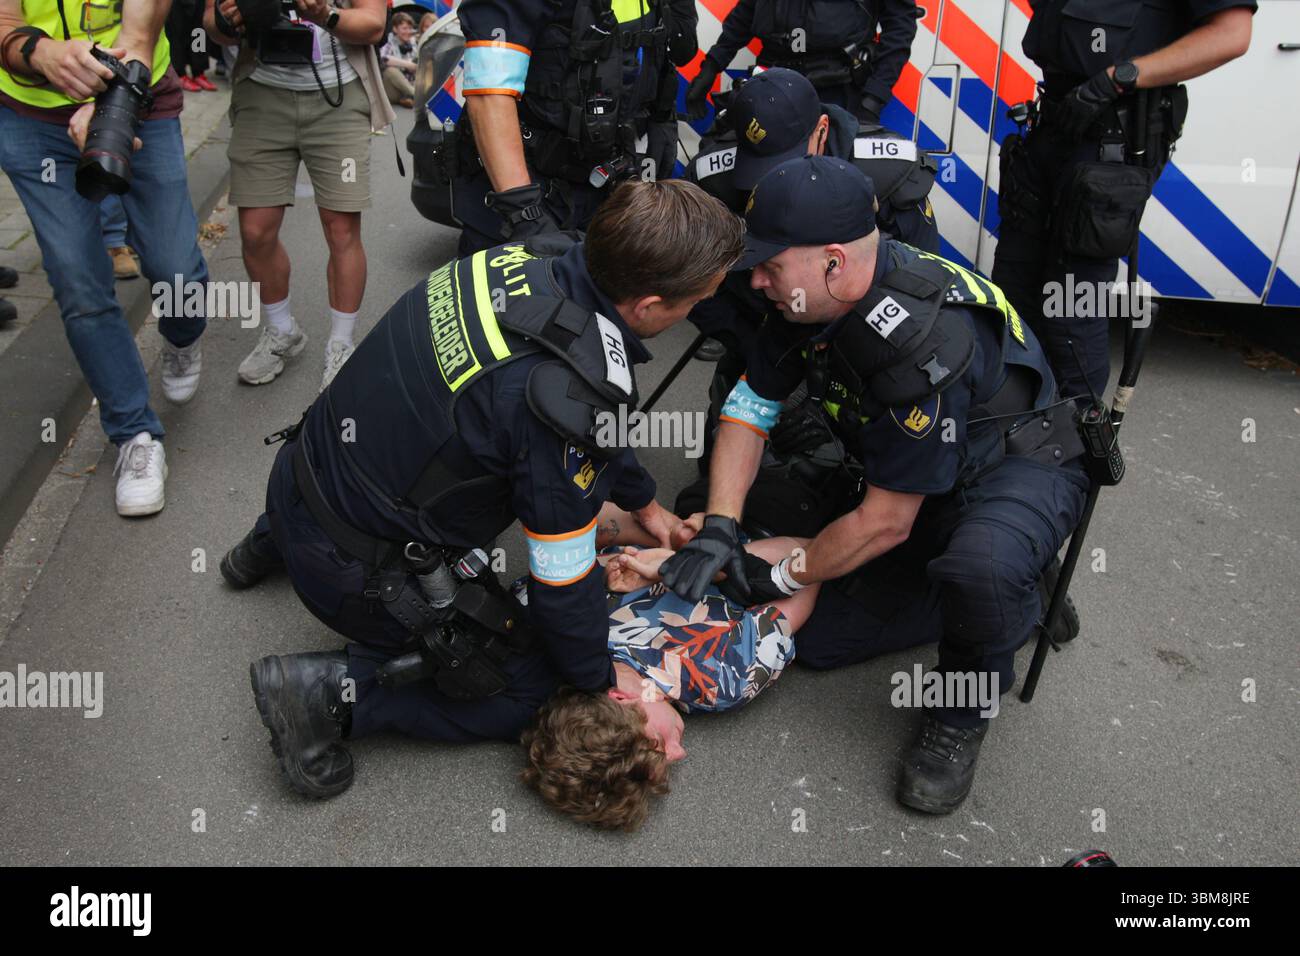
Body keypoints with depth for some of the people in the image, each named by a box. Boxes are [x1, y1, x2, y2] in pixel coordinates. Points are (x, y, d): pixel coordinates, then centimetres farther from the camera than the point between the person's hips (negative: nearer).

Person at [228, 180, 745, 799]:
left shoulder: (537, 257, -10)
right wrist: (601, 681, 0)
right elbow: (561, 581, -19)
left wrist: (641, 500, 21)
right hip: (345, 565, -8)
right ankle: (331, 690, -1)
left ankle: (279, 537, 34)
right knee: (527, 688, 6)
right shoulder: (559, 399, -34)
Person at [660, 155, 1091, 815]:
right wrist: (717, 531, -14)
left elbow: (885, 522, -29)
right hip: (904, 474, 8)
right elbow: (750, 406, -2)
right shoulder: (812, 300, -12)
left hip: (1020, 470, -8)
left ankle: (961, 712, -9)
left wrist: (781, 579, -15)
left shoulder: (921, 339, -37)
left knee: (979, 568, -42)